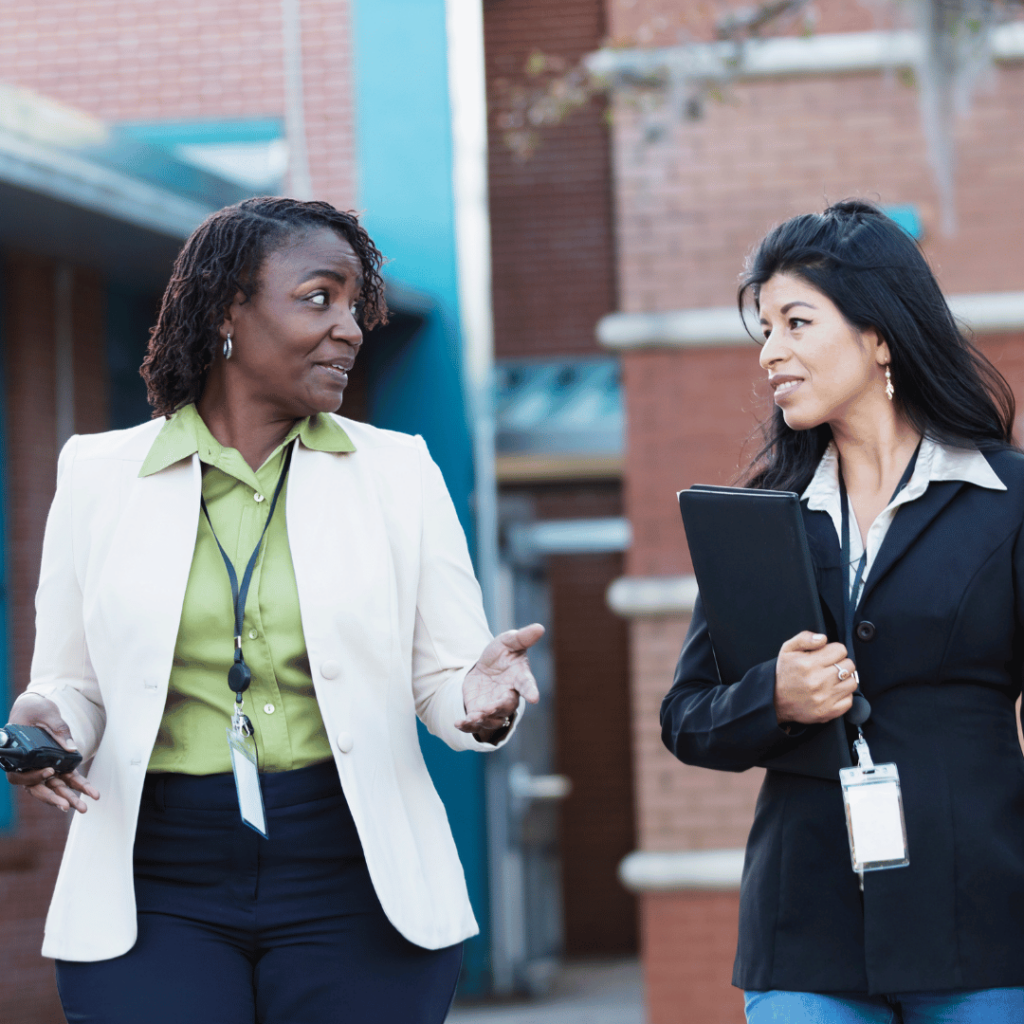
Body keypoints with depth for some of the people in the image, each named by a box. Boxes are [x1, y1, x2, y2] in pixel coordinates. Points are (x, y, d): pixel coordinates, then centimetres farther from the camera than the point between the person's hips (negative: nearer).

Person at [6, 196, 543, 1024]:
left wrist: (480, 697, -17)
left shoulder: (398, 471, 8)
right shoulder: (99, 475, 7)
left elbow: (442, 675, 6)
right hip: (155, 886, 0)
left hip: (356, 885, 1)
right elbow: (74, 684, 10)